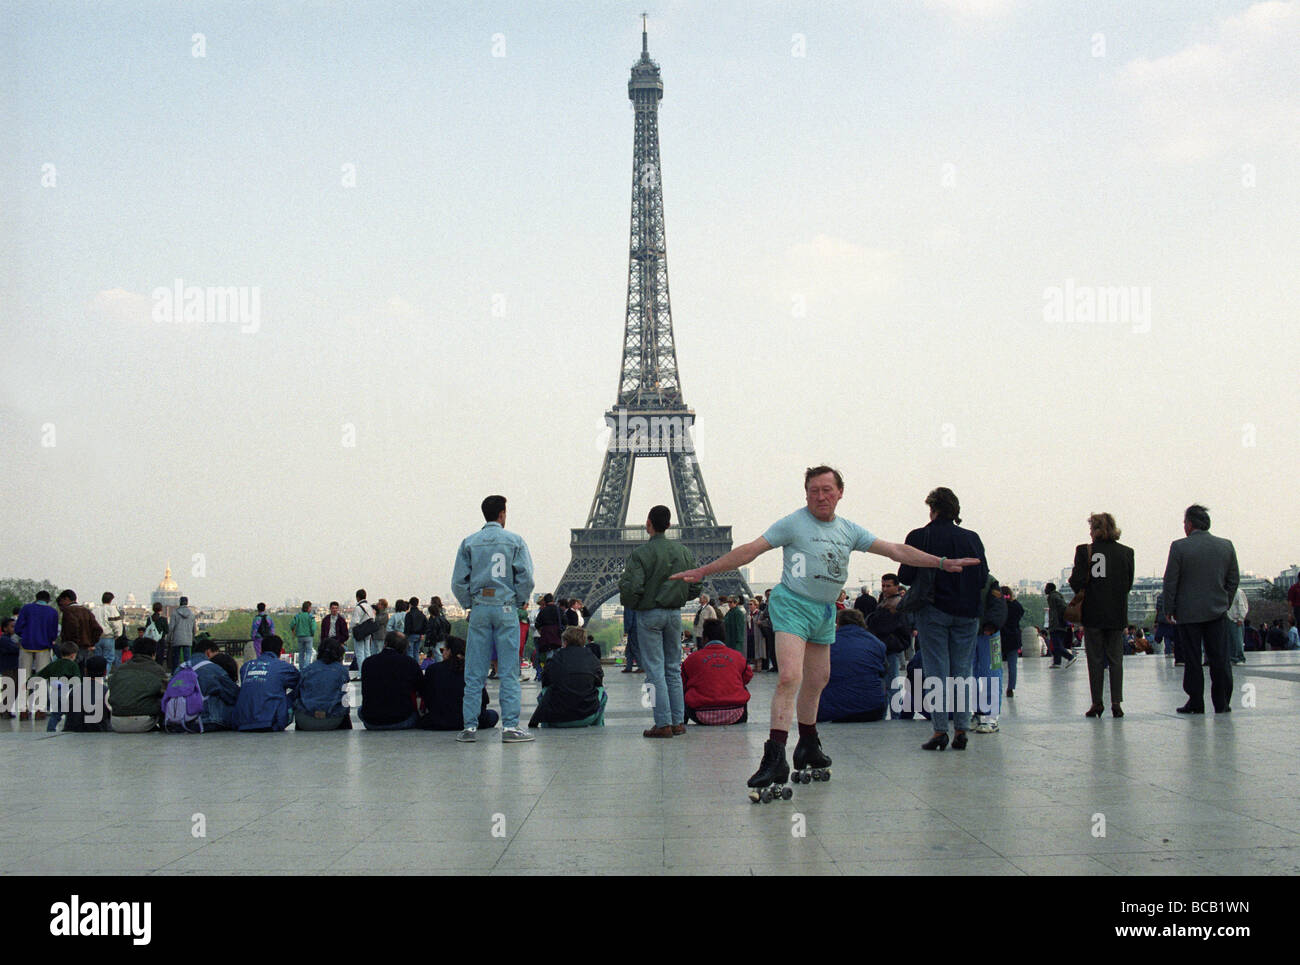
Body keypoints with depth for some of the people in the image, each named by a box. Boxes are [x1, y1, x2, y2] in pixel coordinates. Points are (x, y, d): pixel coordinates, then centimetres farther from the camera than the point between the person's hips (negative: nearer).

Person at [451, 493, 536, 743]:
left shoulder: (469, 543, 4)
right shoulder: (515, 541, 0)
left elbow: (458, 581, 1)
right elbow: (525, 578, -5)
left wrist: (469, 605, 12)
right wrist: (517, 602, 8)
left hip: (479, 609, 2)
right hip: (506, 609, -2)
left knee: (474, 672, 4)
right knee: (509, 670, 0)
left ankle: (470, 726, 4)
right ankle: (510, 726, -3)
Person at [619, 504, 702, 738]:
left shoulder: (640, 553, -13)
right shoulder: (684, 551, 4)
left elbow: (631, 588, -18)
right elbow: (697, 584, 7)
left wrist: (630, 604, 2)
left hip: (649, 614, -5)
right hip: (675, 614, 5)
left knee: (654, 669, -2)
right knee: (674, 668, 12)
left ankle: (663, 723, -5)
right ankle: (678, 721, 12)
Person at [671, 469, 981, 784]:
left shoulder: (849, 530, 11)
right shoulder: (793, 524, -5)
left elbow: (895, 550, 12)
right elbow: (751, 550, -7)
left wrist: (942, 562, 8)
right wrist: (704, 570, -13)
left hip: (825, 611, 7)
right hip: (793, 605, -6)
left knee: (816, 681, 14)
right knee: (790, 677, -21)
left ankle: (808, 747, 34)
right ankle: (775, 759, -27)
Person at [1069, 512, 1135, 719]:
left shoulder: (1084, 551, -7)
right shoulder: (1126, 552, 1)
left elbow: (1077, 581, -10)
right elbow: (1129, 583, 4)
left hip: (1092, 612, -2)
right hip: (1117, 613, 2)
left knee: (1095, 659, 5)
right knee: (1116, 659, 8)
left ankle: (1097, 702, 6)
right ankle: (1116, 703, 2)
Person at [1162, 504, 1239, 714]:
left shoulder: (1179, 547, -10)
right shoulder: (1226, 546, 3)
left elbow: (1170, 581, -8)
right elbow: (1234, 579, 8)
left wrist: (1170, 609, 1)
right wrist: (1225, 603, 17)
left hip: (1189, 612, -3)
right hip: (1218, 611, 3)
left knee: (1192, 660, 3)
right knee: (1220, 658, 7)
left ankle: (1195, 703, 4)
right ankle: (1222, 703, 8)